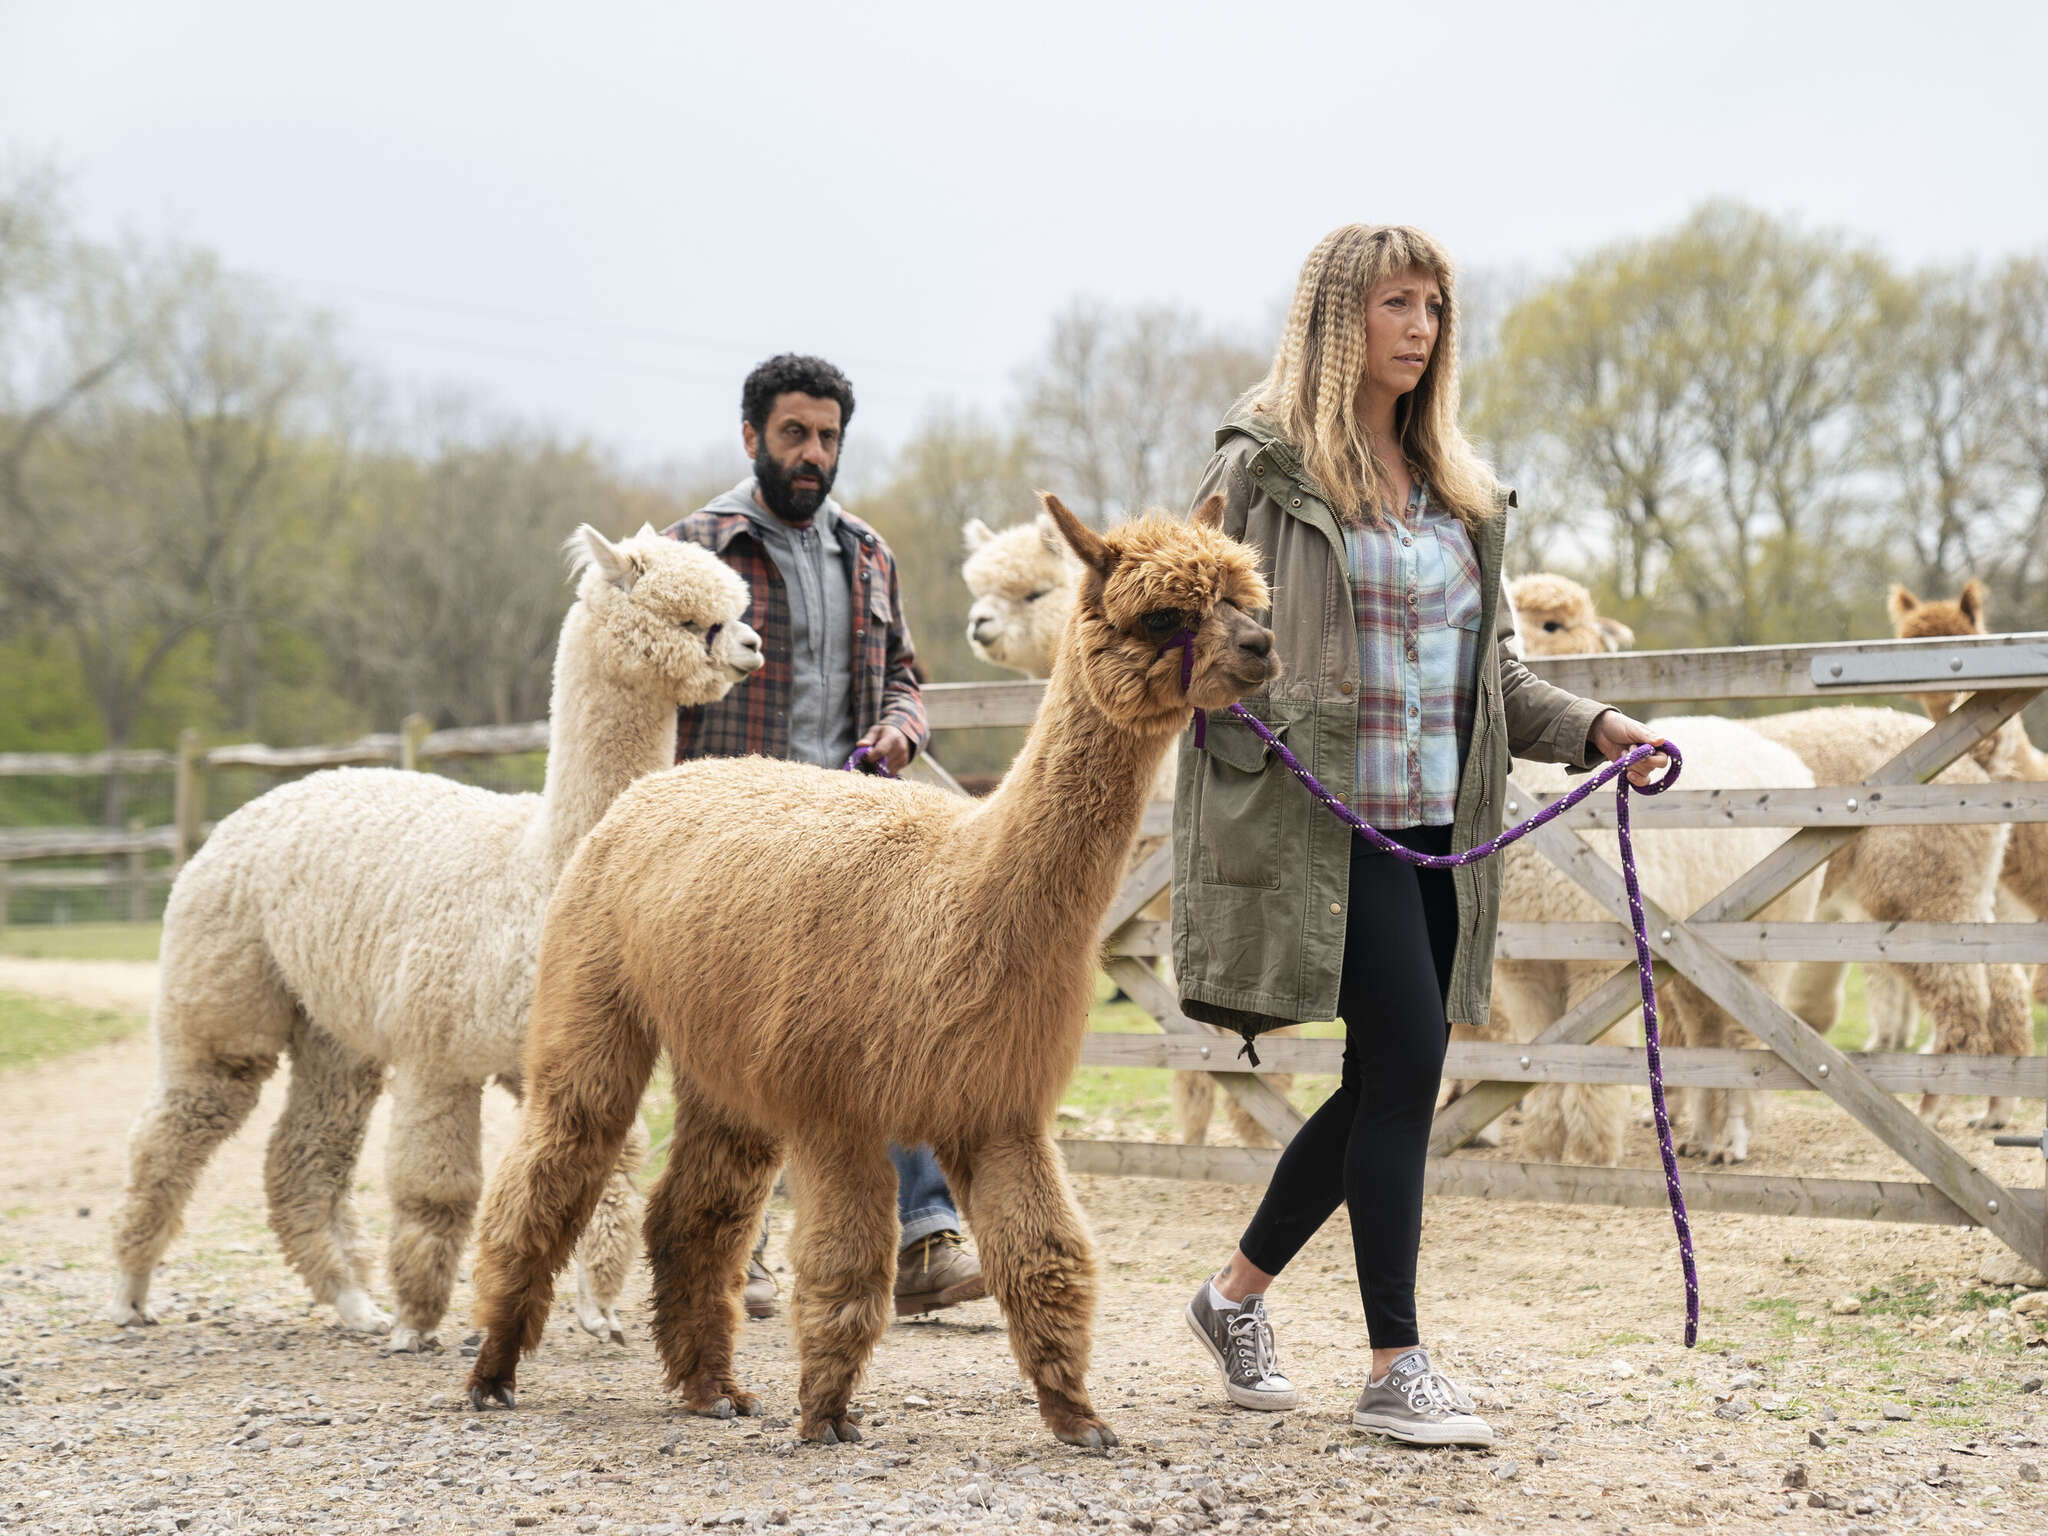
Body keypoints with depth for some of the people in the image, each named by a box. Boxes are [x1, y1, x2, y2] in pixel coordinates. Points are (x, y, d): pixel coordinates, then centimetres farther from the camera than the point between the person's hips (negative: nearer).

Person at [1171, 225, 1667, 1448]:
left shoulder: (1457, 487, 18)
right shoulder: (1265, 464, -2)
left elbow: (1491, 669, 22)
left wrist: (1591, 729, 8)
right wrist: (1252, 735, -24)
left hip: (1438, 826, 7)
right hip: (1323, 816, -7)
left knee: (1389, 1081, 9)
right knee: (1406, 1057, -14)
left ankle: (1239, 1293, 28)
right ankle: (1398, 1369, -6)